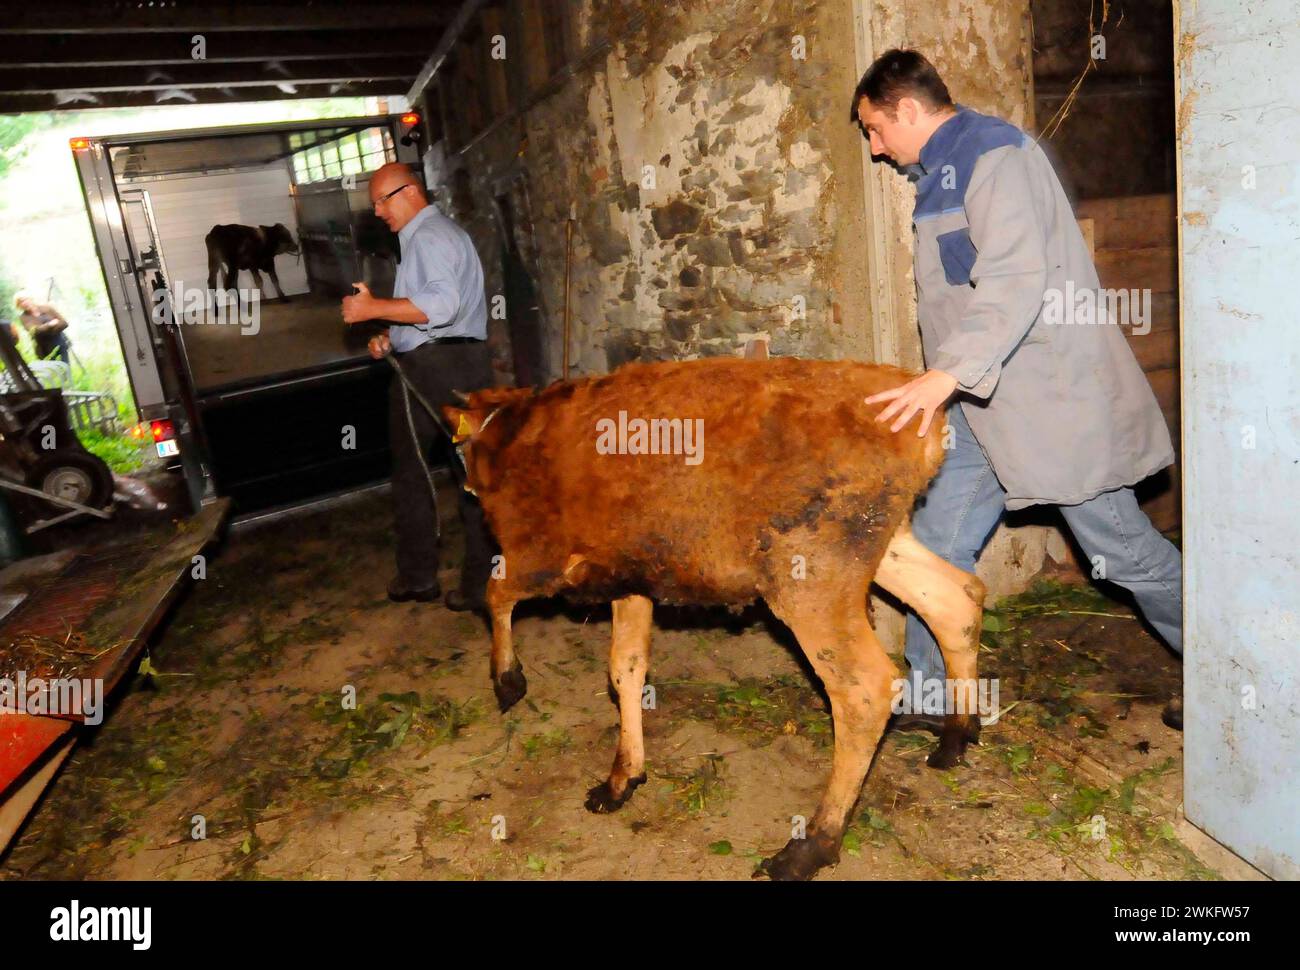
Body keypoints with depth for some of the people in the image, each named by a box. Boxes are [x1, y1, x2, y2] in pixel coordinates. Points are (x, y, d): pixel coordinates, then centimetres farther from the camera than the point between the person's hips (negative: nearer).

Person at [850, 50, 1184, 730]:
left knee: (1122, 549, 3)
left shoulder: (994, 155, -14)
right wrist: (945, 382, 17)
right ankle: (932, 697, 18)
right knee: (938, 543, 6)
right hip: (982, 401, 9)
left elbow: (1016, 281, -28)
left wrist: (949, 372, -38)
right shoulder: (941, 173, 16)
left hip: (1049, 394, -9)